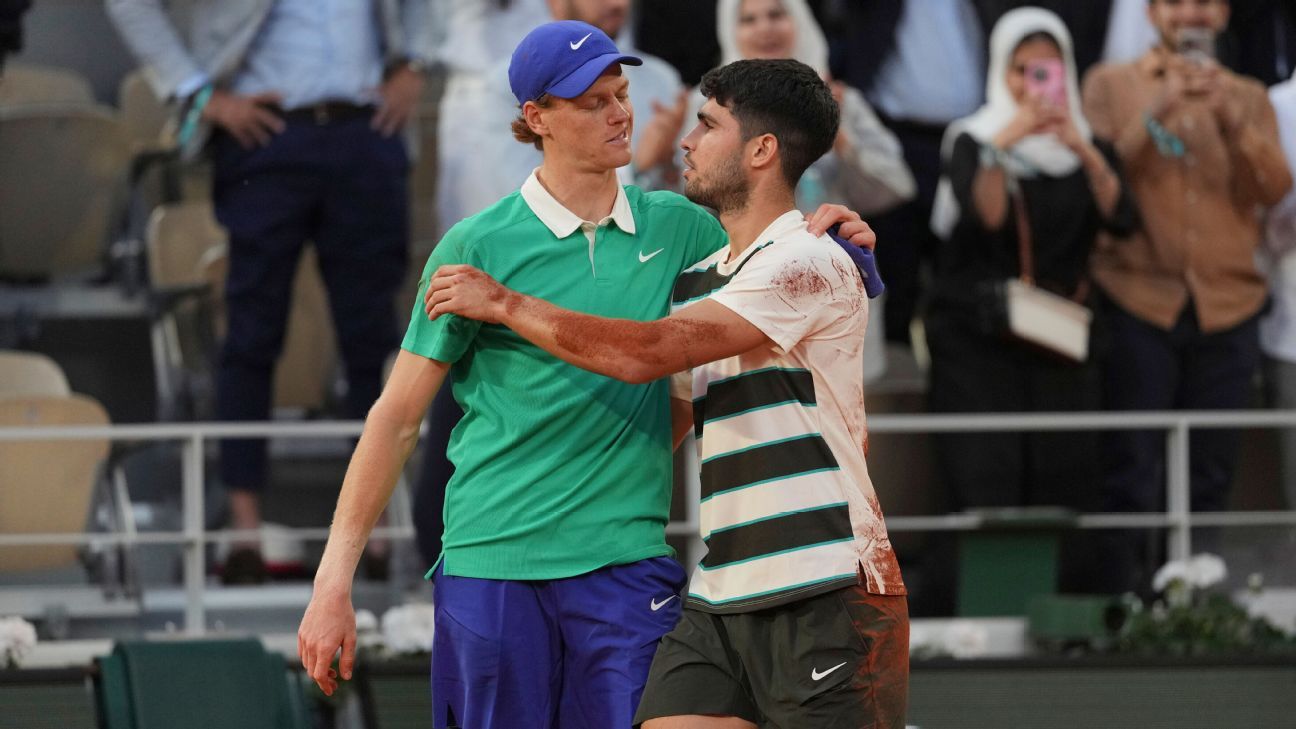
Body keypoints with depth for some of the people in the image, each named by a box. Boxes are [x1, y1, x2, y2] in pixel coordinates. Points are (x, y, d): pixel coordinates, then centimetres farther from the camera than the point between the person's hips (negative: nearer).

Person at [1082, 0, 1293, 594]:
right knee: (1133, 473, -6)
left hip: (1226, 306, 3)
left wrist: (1234, 122, -17)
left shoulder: (1247, 98, 12)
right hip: (1139, 301, -2)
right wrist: (1156, 115, -18)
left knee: (1209, 477, 4)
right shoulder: (1111, 86, 6)